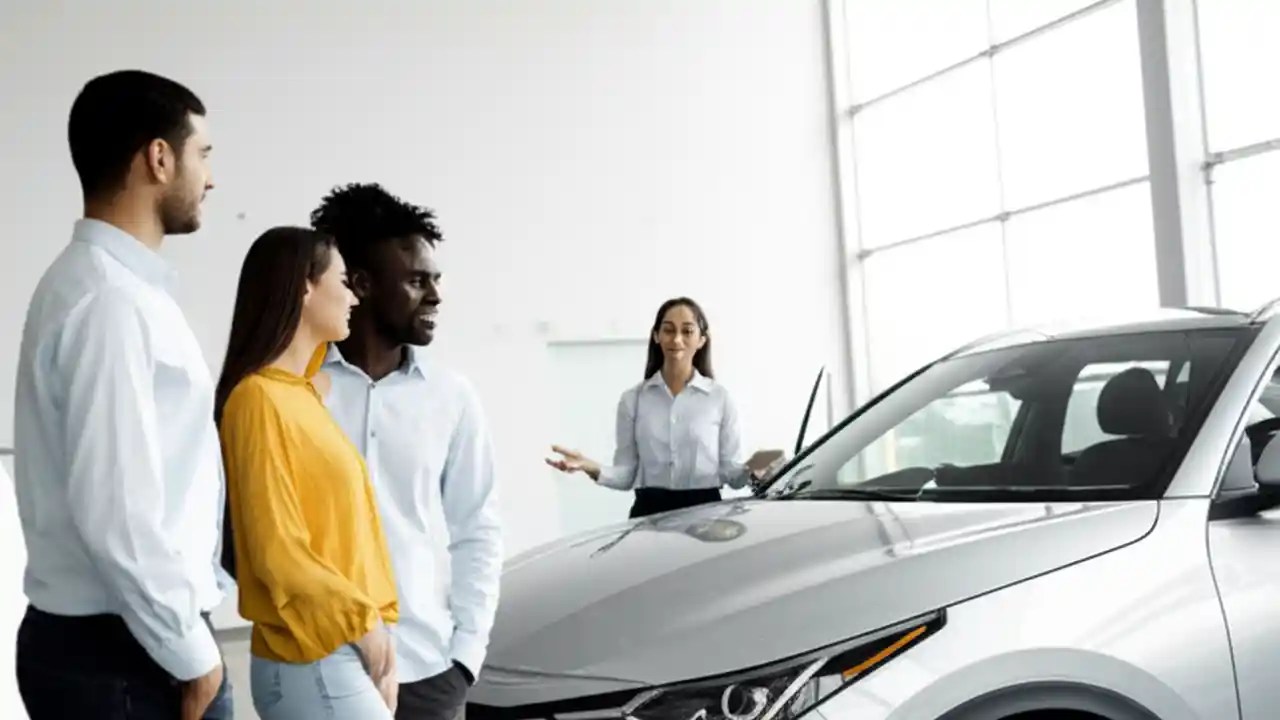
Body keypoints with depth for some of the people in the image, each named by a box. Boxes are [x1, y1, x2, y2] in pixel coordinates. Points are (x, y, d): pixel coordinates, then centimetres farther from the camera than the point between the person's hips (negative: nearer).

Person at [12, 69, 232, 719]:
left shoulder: (114, 286, 12)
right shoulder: (112, 301, -19)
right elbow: (116, 514, -24)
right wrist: (193, 655, -15)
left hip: (107, 641, 9)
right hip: (121, 656, -9)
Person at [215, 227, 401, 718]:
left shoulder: (302, 393, 12)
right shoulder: (260, 398, -14)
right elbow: (277, 551, -16)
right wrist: (364, 620, -11)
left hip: (338, 657, 8)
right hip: (313, 663, -8)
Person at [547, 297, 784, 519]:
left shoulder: (719, 397, 2)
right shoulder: (633, 399, 5)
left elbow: (728, 471, 2)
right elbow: (627, 474, 3)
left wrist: (750, 470, -19)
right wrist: (591, 468, -15)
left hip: (704, 510, -1)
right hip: (650, 512, 1)